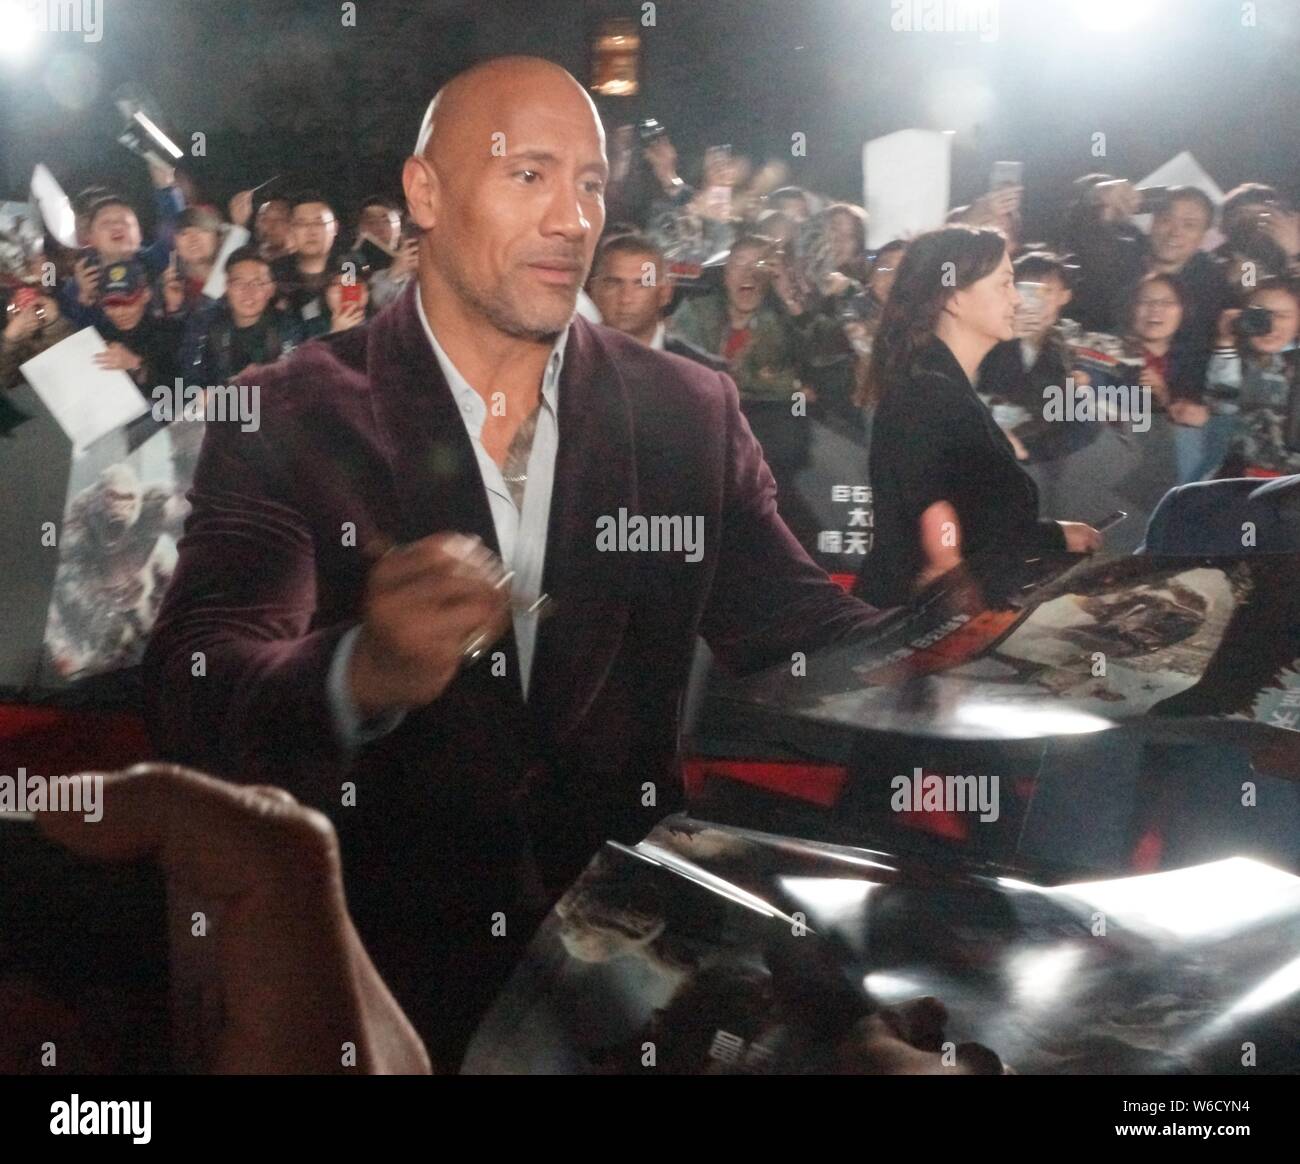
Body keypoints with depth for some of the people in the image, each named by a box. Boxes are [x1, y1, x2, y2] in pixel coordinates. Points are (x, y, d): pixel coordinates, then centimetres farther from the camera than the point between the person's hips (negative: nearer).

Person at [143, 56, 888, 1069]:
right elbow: (197, 693, -17)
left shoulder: (689, 412, 5)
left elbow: (812, 640, 3)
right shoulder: (293, 417, -5)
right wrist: (365, 672, -39)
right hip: (380, 959, -3)